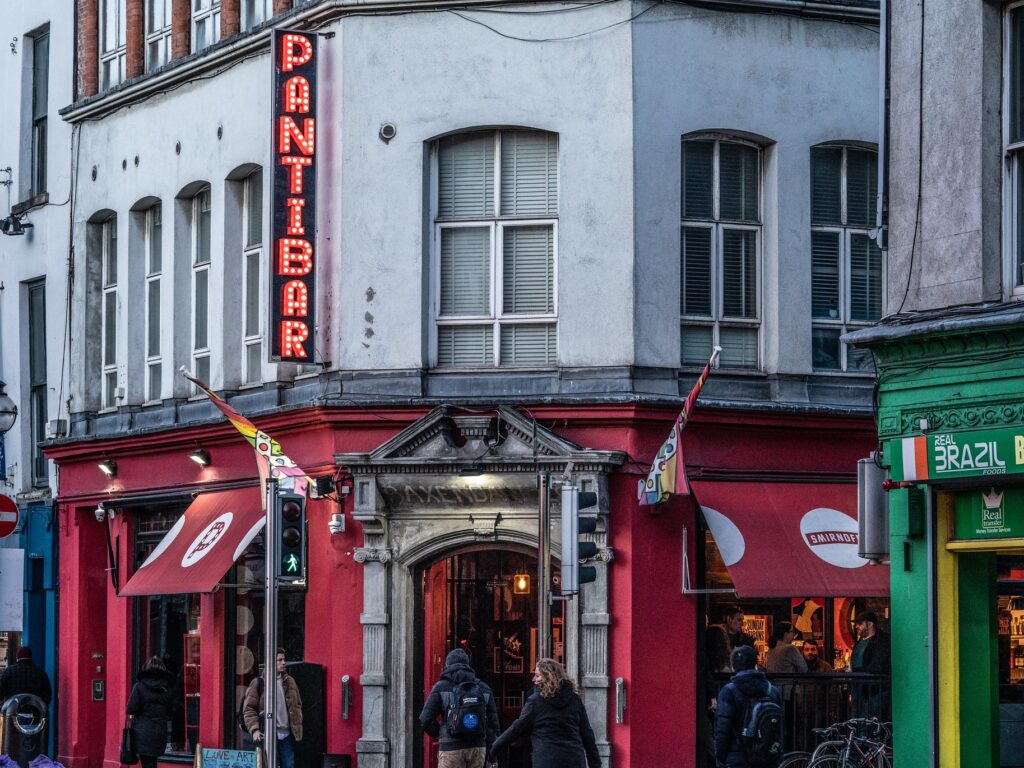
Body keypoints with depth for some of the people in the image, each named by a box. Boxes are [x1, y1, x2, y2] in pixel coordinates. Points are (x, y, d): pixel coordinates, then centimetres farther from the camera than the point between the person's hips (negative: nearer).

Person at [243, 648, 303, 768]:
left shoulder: (289, 682, 12)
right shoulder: (258, 683, -3)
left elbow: (297, 705, 21)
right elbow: (248, 709, -3)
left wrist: (297, 726, 11)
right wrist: (254, 730, -14)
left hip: (286, 735, 5)